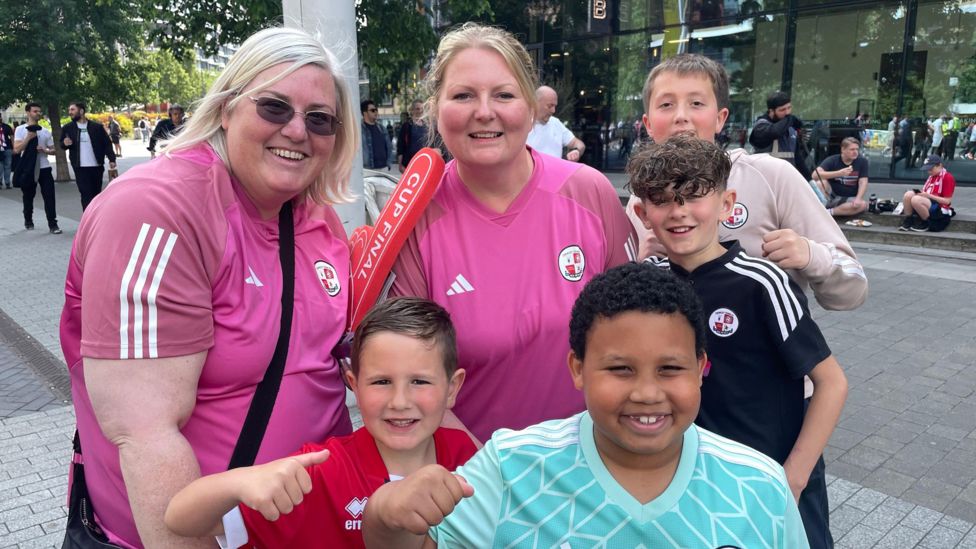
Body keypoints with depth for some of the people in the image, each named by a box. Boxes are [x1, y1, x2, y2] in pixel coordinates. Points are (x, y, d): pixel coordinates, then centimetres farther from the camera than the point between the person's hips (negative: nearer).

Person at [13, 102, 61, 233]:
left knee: (49, 196, -6)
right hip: (28, 169, -1)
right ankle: (28, 221, 29)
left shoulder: (46, 131, 7)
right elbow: (16, 149, -10)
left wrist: (45, 150, -10)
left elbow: (53, 150, 12)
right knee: (28, 197, 13)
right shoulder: (21, 129, -1)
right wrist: (29, 137, -18)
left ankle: (52, 224, -2)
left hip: (44, 168, 1)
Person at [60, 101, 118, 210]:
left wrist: (111, 159, -10)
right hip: (80, 168, 0)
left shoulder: (97, 127, 2)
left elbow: (107, 144, 2)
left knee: (96, 194, 10)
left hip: (97, 166, 0)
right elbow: (62, 145, 15)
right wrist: (65, 143, -9)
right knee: (86, 195, -6)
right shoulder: (67, 128, 6)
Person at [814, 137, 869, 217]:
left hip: (849, 199, 2)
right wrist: (839, 173, -34)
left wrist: (858, 199, -27)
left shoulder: (862, 162, -2)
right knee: (820, 183, -30)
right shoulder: (832, 160, -8)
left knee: (863, 204, -31)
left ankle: (829, 212, -27)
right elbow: (815, 175, -24)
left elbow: (863, 182, -9)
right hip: (831, 197, -2)